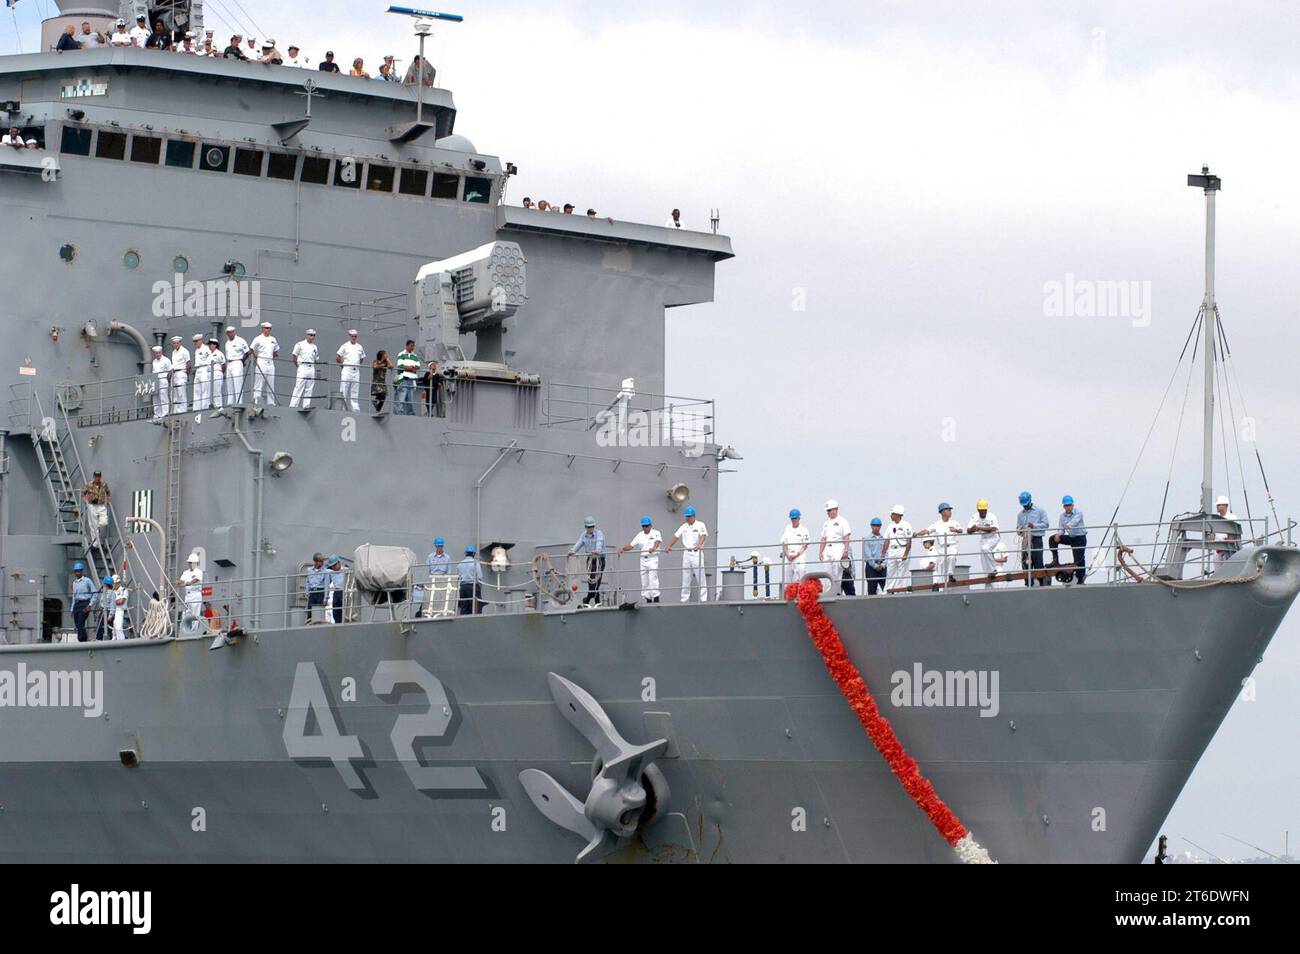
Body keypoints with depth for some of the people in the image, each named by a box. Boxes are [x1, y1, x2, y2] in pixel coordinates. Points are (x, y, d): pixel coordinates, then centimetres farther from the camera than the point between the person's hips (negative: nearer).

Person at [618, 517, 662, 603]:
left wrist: (654, 548, -41)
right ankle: (648, 599, 7)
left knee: (653, 579, -16)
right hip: (643, 559, 5)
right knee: (644, 581, 2)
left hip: (653, 558, -5)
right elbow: (631, 545, 9)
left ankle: (656, 598, -14)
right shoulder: (640, 535, 14)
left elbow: (657, 541, -20)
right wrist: (623, 549, -9)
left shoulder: (656, 533, 0)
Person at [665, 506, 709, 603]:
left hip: (697, 553, -6)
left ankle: (703, 599, -5)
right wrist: (669, 547, 7)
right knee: (685, 577, 6)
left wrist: (699, 545, -38)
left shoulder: (700, 525, -4)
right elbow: (676, 536, 16)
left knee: (700, 576, -7)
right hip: (687, 553, 6)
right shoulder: (684, 526, 13)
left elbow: (703, 536, -20)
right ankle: (684, 600, 10)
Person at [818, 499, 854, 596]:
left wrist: (845, 551, -17)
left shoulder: (842, 521, -1)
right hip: (828, 551, 7)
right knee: (829, 575, 3)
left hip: (839, 551, -7)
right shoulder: (826, 523, 19)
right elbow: (823, 539, 21)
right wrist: (820, 552, 13)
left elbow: (846, 537, -8)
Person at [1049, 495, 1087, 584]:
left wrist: (1069, 525, -54)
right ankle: (1055, 560, -4)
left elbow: (1075, 520, -33)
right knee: (1053, 539, -9)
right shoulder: (1062, 515, 5)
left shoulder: (1078, 512, -11)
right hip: (1070, 537, 5)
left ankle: (1080, 579, -2)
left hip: (1080, 538, -5)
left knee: (1079, 559, -9)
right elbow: (1061, 529, 3)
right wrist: (1058, 534, -21)